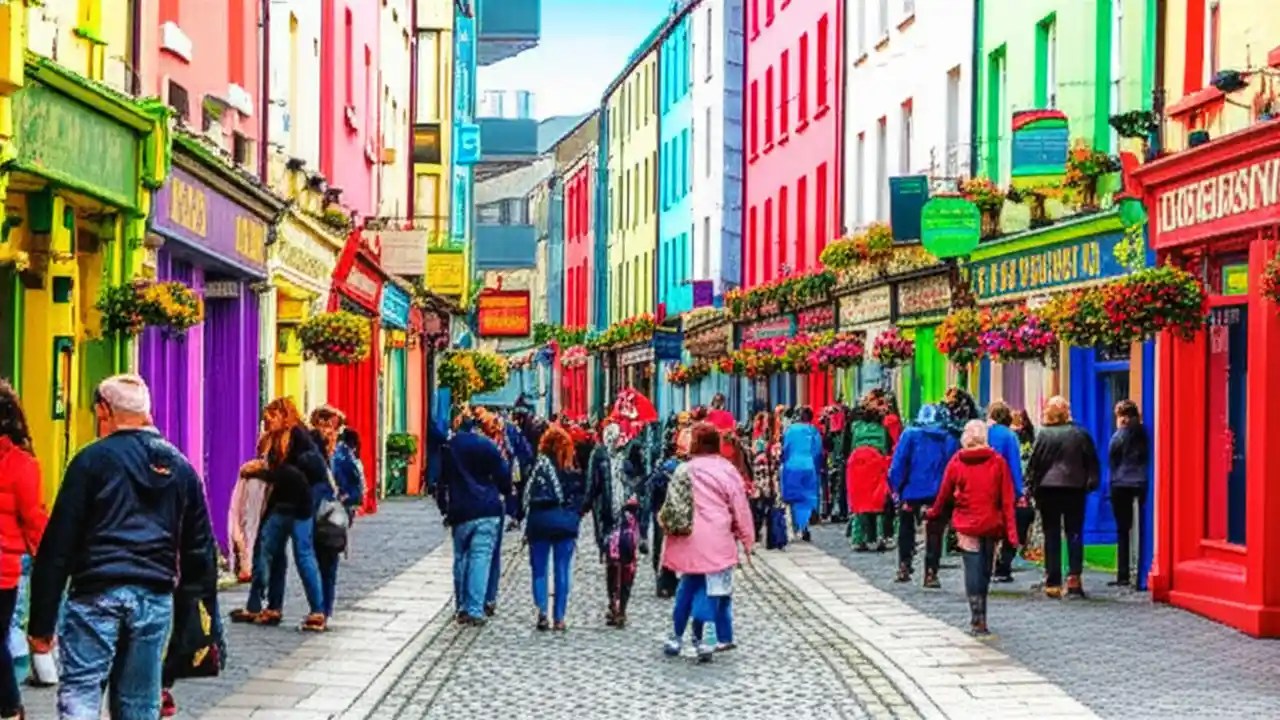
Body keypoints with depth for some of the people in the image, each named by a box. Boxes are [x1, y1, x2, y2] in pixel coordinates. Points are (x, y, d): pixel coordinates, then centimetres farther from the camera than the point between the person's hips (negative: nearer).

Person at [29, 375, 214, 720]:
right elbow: (198, 550, 16)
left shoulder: (93, 460, -1)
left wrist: (41, 622, -3)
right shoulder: (181, 467, 14)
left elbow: (58, 545, -5)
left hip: (97, 592, -5)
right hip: (156, 599, 5)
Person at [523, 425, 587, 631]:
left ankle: (542, 611, -10)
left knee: (539, 569, 6)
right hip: (567, 522, 2)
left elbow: (529, 493, -8)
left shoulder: (540, 463, -6)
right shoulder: (574, 467, 2)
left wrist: (526, 524, -2)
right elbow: (581, 495, 4)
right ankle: (559, 617, 7)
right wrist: (575, 516, 13)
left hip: (541, 521, -2)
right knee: (562, 571, 7)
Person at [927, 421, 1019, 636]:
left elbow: (944, 493, 6)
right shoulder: (998, 461, -3)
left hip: (966, 524, -1)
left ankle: (978, 620, -8)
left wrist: (934, 513, 24)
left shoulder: (956, 462, -4)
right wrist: (1011, 530, -3)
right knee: (985, 569, 13)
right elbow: (1007, 499, -5)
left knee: (973, 570, 0)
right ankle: (979, 618, 23)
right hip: (991, 524, 1)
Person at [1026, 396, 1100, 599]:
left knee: (1051, 535, 4)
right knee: (1074, 532, 6)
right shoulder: (1080, 434, 0)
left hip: (1048, 490, -1)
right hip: (1075, 489, 1)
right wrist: (1091, 483, 11)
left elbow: (1034, 463, -4)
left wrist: (1032, 486, 3)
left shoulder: (1043, 435, -6)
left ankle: (1053, 582, 4)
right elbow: (1091, 461, 4)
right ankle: (1074, 576, -8)